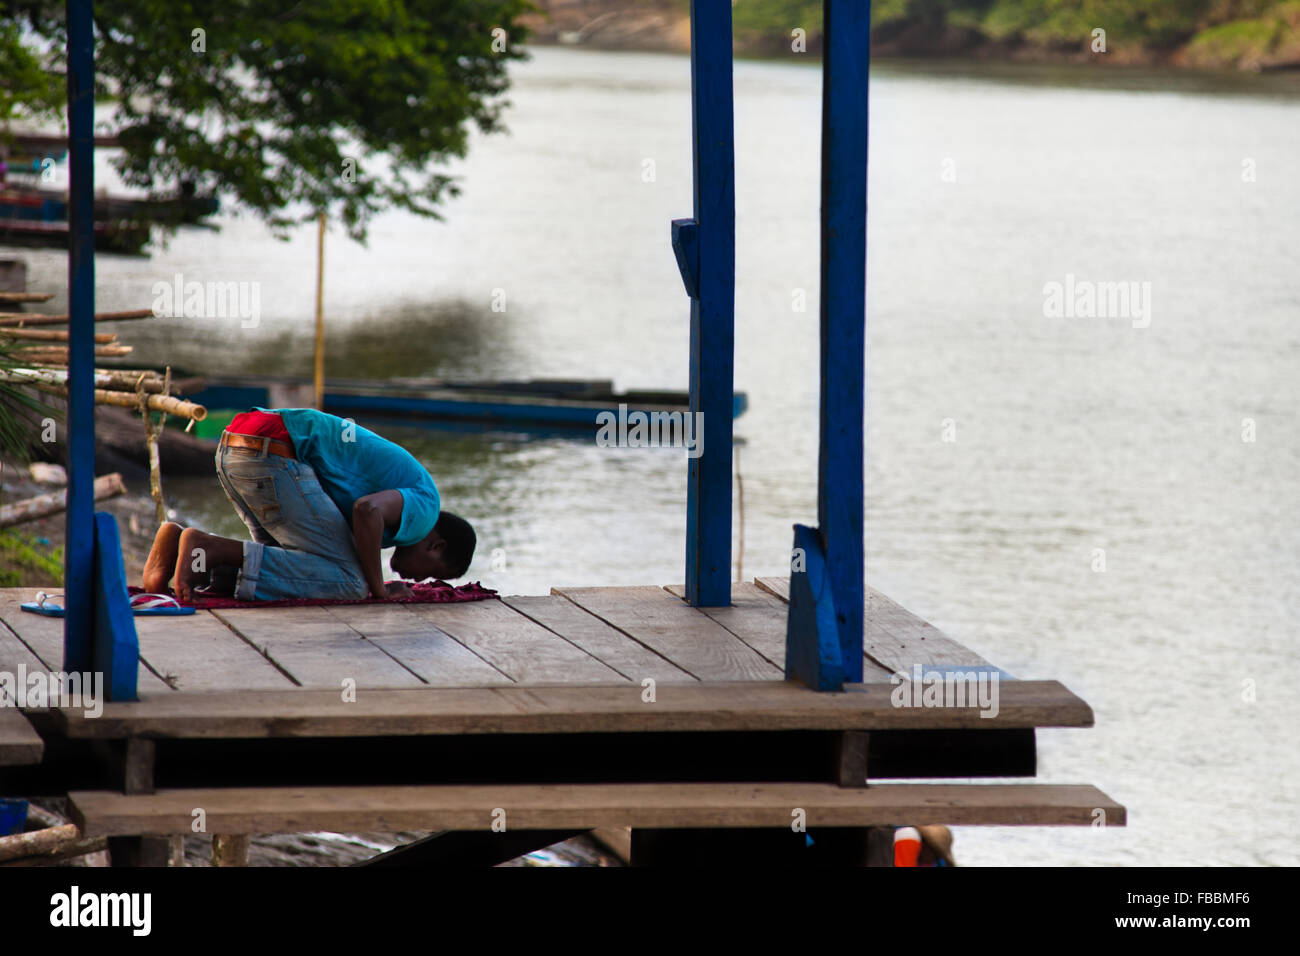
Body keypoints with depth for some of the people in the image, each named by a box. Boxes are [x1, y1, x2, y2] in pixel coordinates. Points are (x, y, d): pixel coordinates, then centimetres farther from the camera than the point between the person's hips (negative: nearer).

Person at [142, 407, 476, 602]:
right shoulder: (425, 507, -1)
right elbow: (368, 509, -21)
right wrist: (379, 589, -8)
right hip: (270, 453, -10)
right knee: (347, 581, -10)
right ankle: (208, 550, -19)